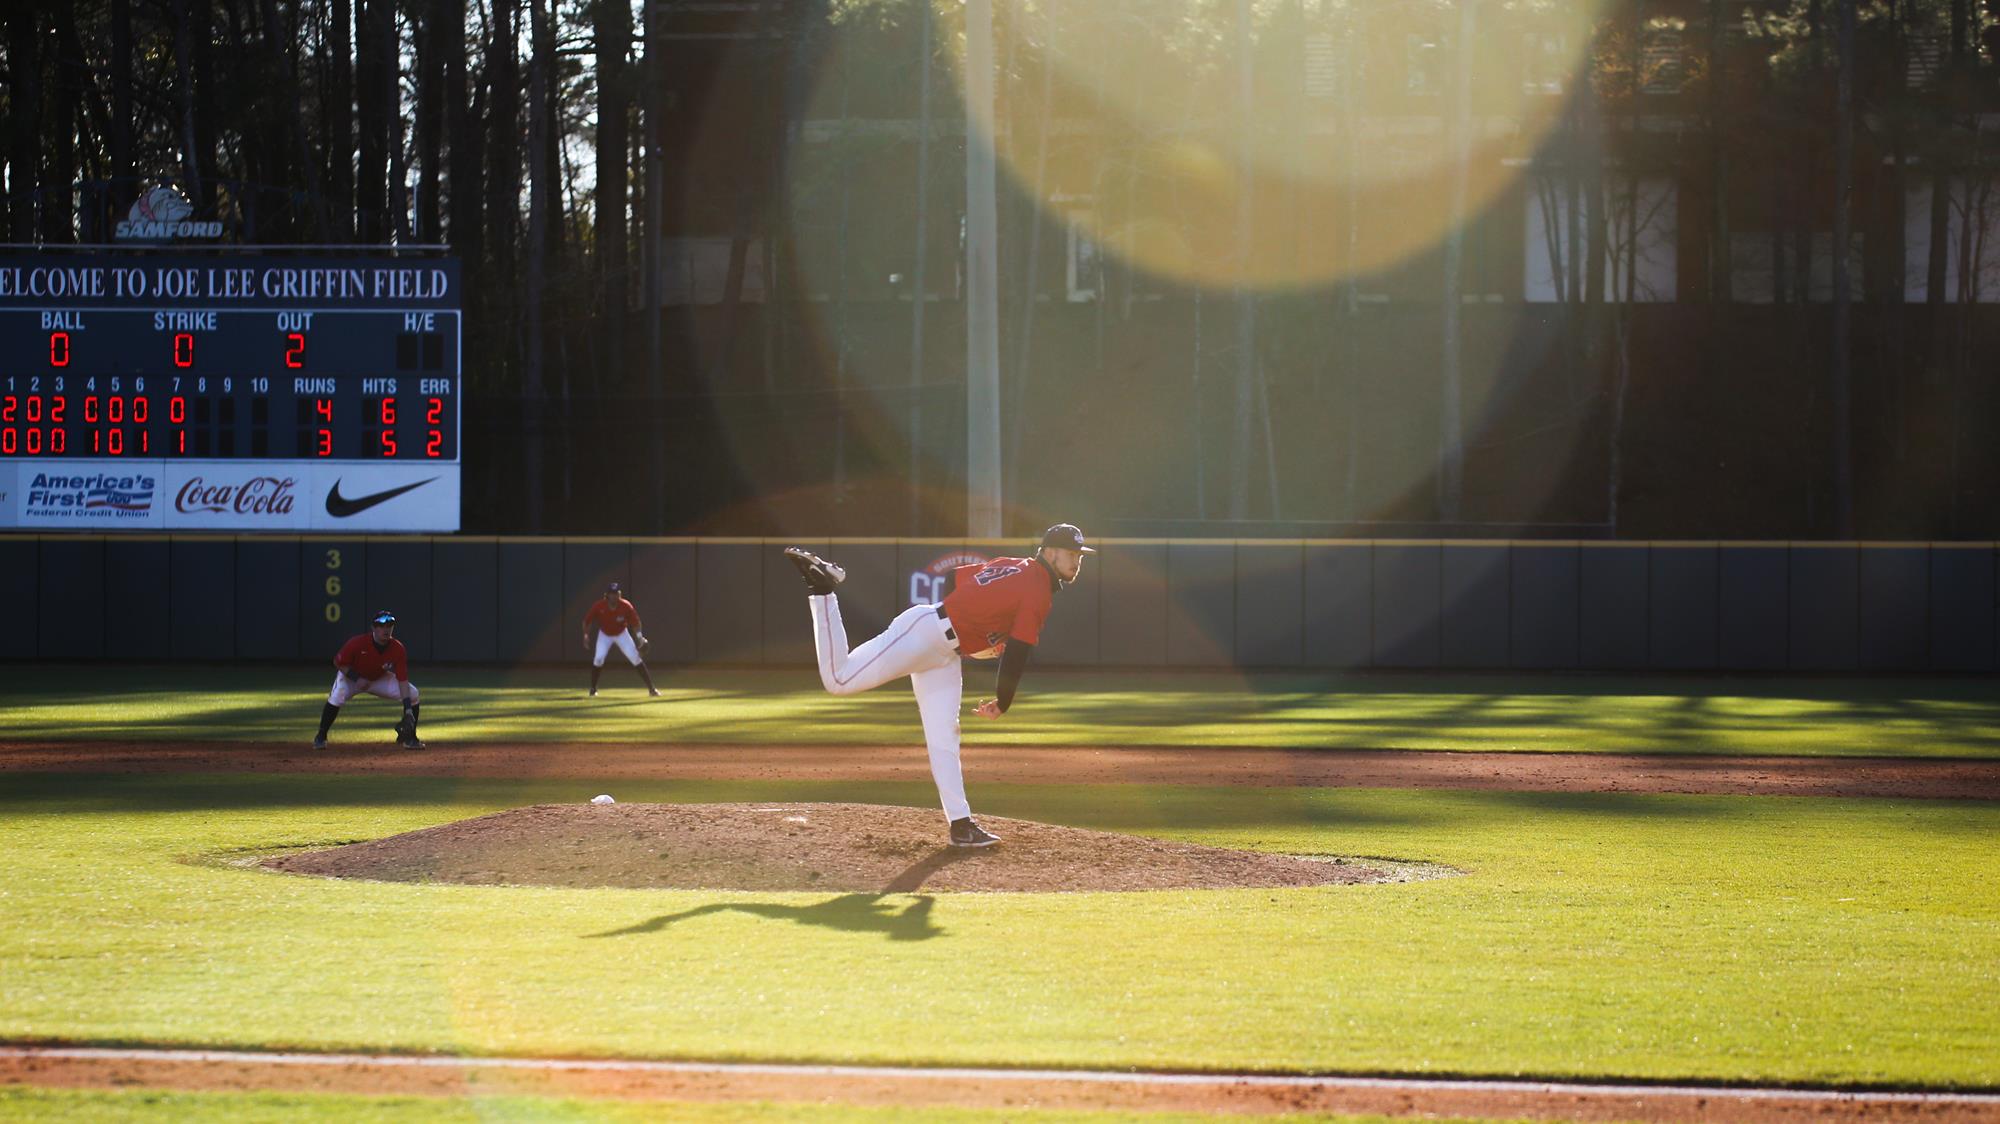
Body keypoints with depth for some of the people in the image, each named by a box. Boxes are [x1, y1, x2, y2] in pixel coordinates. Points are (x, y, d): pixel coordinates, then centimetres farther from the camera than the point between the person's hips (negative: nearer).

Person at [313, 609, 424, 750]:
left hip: (380, 679, 3)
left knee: (412, 694, -13)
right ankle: (320, 737, -17)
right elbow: (339, 663, -16)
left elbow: (402, 680, -26)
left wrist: (408, 711, -33)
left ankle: (409, 738, 3)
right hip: (351, 675, -3)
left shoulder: (398, 649, -25)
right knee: (338, 695, -34)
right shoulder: (357, 644, -32)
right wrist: (356, 679, -30)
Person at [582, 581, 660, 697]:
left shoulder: (625, 606, -26)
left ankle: (651, 689, -3)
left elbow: (635, 621, -15)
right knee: (598, 658, -20)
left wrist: (640, 637, -26)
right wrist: (586, 635, -24)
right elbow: (587, 621, -13)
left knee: (636, 658, -9)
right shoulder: (598, 607, -27)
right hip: (605, 635, 0)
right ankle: (593, 689, 1)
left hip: (621, 634, 0)